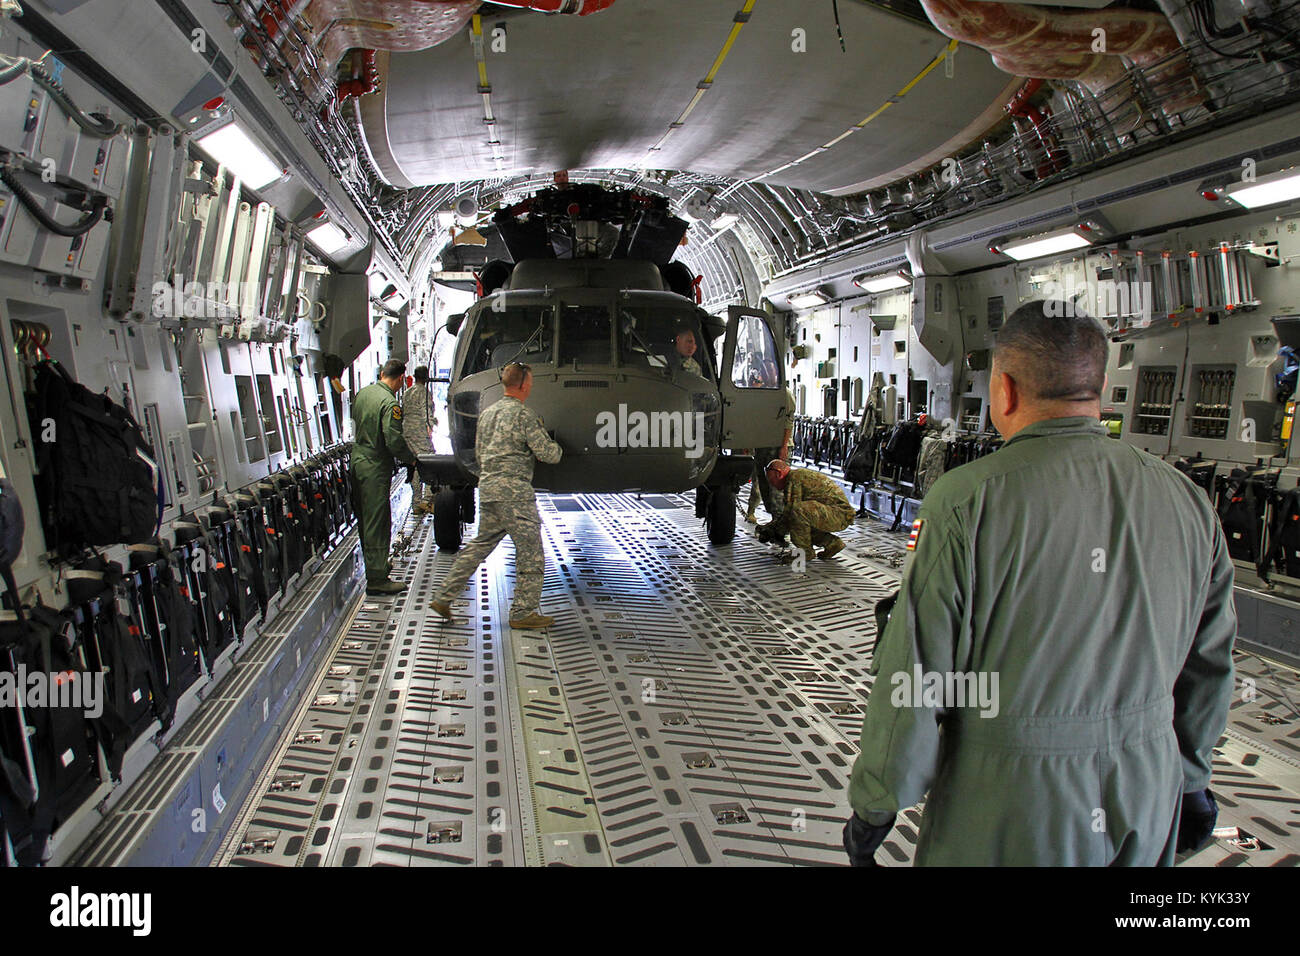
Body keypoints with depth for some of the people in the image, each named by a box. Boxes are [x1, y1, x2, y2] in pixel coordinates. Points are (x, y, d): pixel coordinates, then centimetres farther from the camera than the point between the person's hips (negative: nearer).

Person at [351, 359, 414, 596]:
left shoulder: (362, 393, 7)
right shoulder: (390, 403, -19)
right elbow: (394, 441, -23)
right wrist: (410, 458, -7)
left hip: (357, 461, 9)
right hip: (376, 468, -9)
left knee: (365, 520, 19)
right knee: (378, 524, -4)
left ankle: (374, 565, 35)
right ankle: (377, 580, 1)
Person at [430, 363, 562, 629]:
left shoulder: (487, 413, 15)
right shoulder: (524, 414, -10)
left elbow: (479, 453, 24)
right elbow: (549, 454, -12)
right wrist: (555, 447, 10)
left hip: (487, 488, 9)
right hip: (514, 491, -8)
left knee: (480, 545, 18)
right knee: (530, 551, 1)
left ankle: (443, 597, 19)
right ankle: (523, 612, 8)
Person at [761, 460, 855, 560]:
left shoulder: (795, 477, -13)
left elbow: (789, 509, -16)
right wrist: (770, 526, 18)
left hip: (840, 513, -11)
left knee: (797, 510, -29)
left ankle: (805, 551, -13)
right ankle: (832, 543, 16)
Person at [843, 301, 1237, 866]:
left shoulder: (966, 502, -19)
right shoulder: (1187, 502, -2)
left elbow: (913, 685, -17)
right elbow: (1206, 671, 8)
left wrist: (873, 807, -5)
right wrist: (1189, 782, 23)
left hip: (1004, 824, -4)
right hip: (1145, 815, 5)